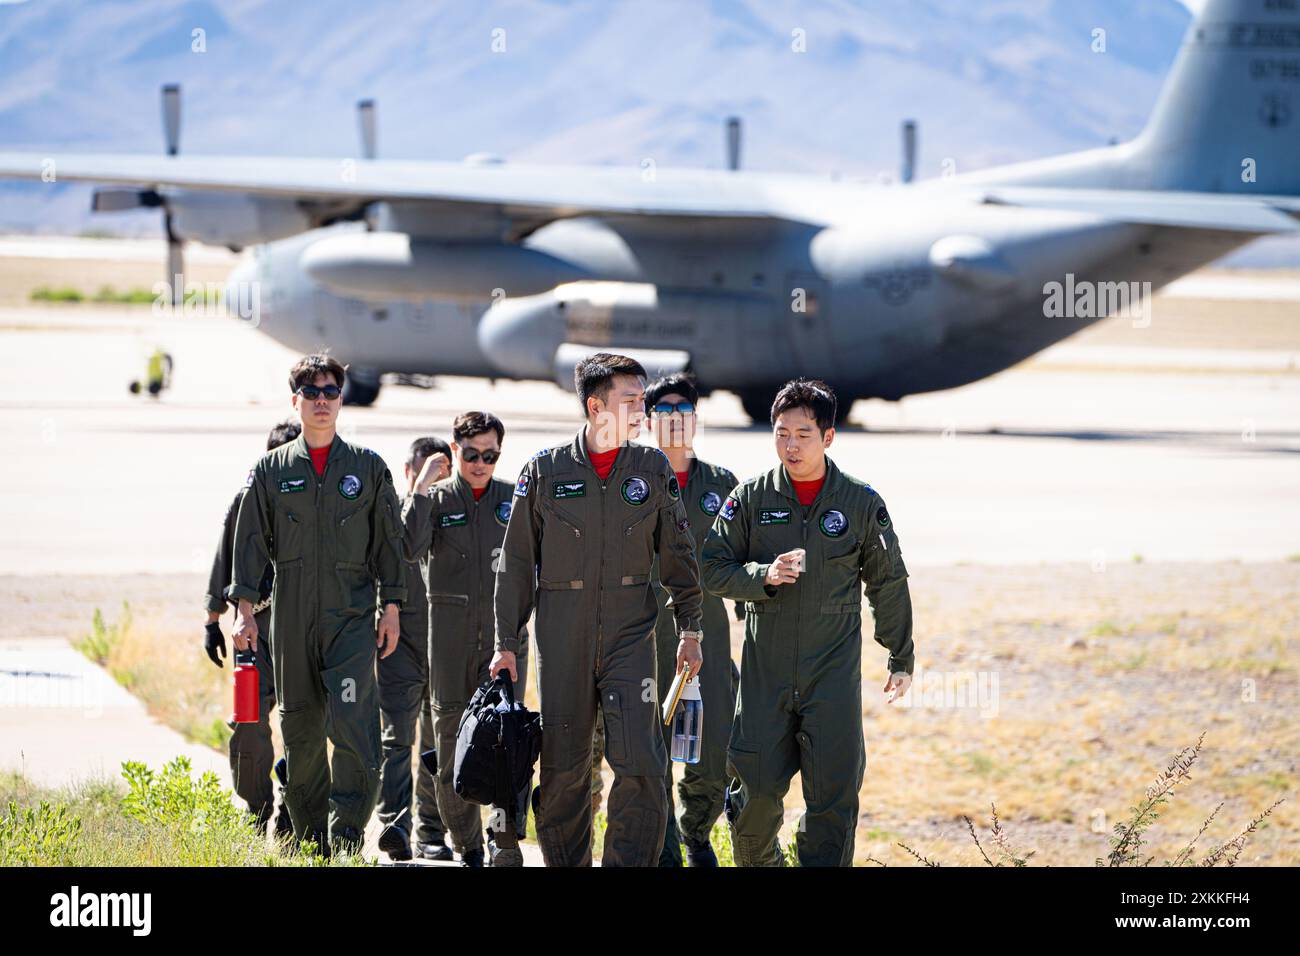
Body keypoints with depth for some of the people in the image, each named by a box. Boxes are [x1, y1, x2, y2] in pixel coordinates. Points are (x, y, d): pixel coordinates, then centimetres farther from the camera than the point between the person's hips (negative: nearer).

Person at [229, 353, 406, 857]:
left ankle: (348, 830, -13)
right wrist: (244, 607, -1)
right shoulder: (271, 470, 9)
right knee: (300, 726, 5)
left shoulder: (368, 467, 7)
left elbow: (388, 540, 9)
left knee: (353, 720, -16)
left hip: (353, 615, -2)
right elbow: (251, 540, 8)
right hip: (292, 615, 2)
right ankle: (310, 840, 14)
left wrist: (392, 608, 3)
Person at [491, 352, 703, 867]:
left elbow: (678, 555, 11)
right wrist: (506, 644, 4)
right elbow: (516, 563, 6)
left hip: (630, 632, 0)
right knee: (563, 766, 4)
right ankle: (566, 864, 18)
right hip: (562, 636, 0)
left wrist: (690, 629, 7)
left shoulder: (653, 469, 4)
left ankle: (629, 863, -3)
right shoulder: (545, 471, 0)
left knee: (641, 762, -11)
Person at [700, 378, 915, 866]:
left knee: (834, 790, -6)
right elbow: (713, 568, 3)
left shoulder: (862, 503, 2)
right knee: (759, 788, 1)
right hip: (765, 666, 0)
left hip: (835, 670, 0)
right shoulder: (750, 499, 2)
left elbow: (888, 584, 11)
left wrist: (901, 659, 15)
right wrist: (764, 575, -16)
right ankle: (757, 861, 27)